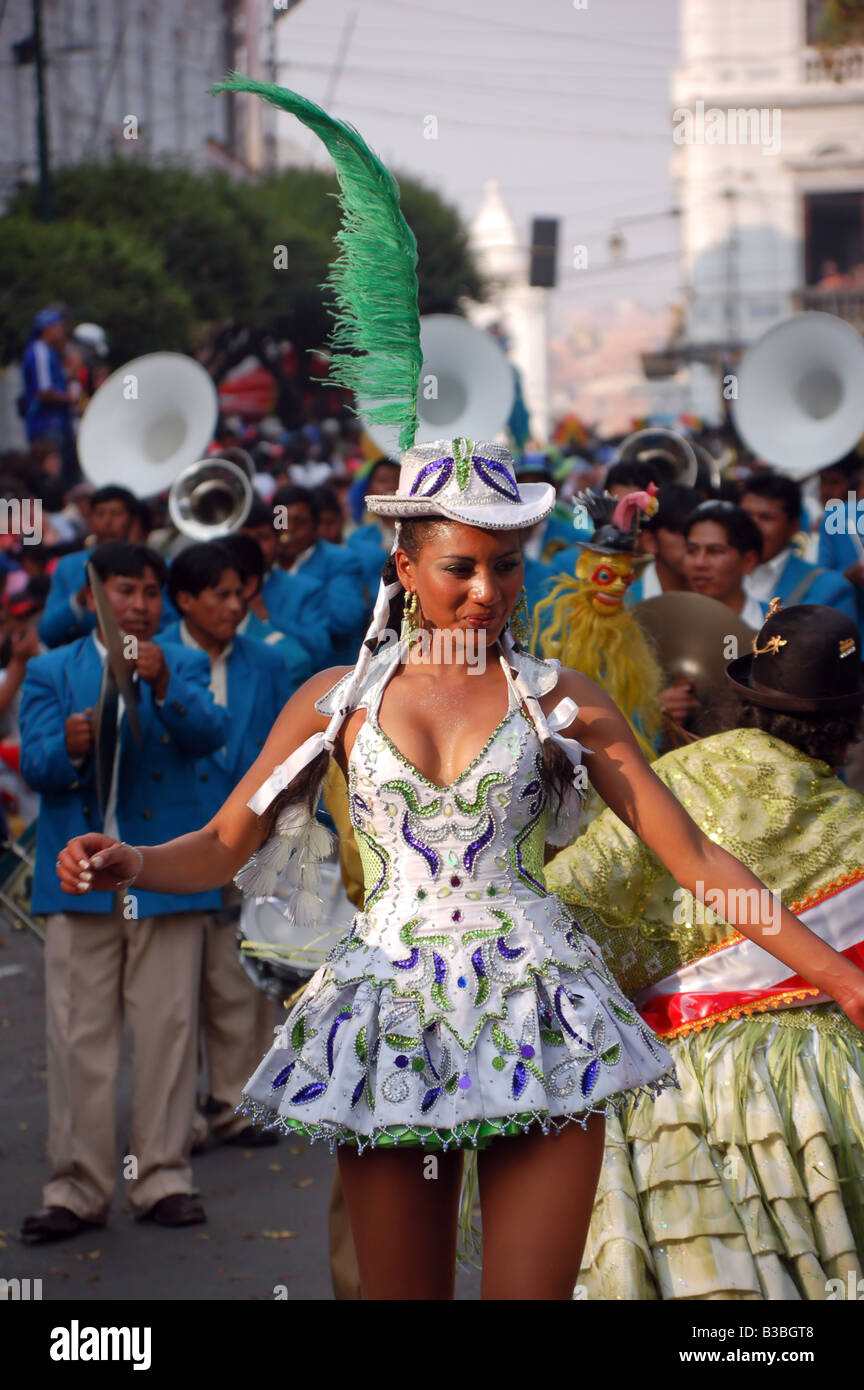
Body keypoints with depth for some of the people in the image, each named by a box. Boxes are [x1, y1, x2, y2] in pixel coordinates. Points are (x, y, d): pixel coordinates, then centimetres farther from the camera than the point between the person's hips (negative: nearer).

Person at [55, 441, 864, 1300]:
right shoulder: (338, 700, 7)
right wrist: (126, 864, -13)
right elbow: (223, 847, 9)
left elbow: (695, 858, 3)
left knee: (531, 1289, -5)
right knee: (400, 1289, 5)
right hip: (390, 1023, 1)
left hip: (538, 1028, -1)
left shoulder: (561, 703, 4)